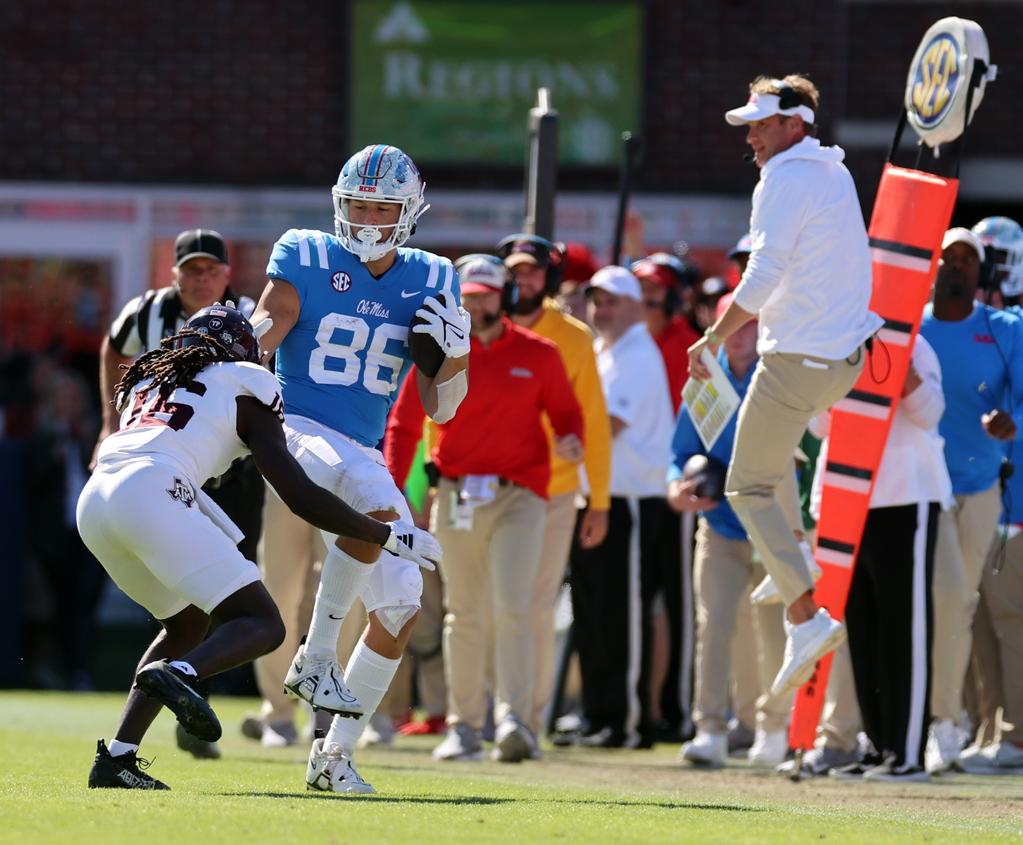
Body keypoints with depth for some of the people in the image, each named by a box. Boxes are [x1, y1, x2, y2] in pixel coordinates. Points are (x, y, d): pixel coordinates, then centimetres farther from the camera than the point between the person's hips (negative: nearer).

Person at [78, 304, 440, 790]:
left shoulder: (147, 379, 32)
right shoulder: (243, 392, 15)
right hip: (149, 495, -7)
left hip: (93, 501, 7)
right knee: (261, 625, -6)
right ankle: (176, 674, -37)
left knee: (188, 624, 26)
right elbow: (301, 496, 10)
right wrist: (390, 536, 18)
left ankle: (117, 759, 14)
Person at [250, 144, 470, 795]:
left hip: (363, 452, 6)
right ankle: (317, 658, -24)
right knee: (377, 506, -36)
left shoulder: (429, 282, 8)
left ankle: (335, 755, 13)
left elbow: (439, 408, 10)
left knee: (401, 607, 0)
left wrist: (455, 354, -9)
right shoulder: (306, 258, -1)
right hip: (295, 430, -6)